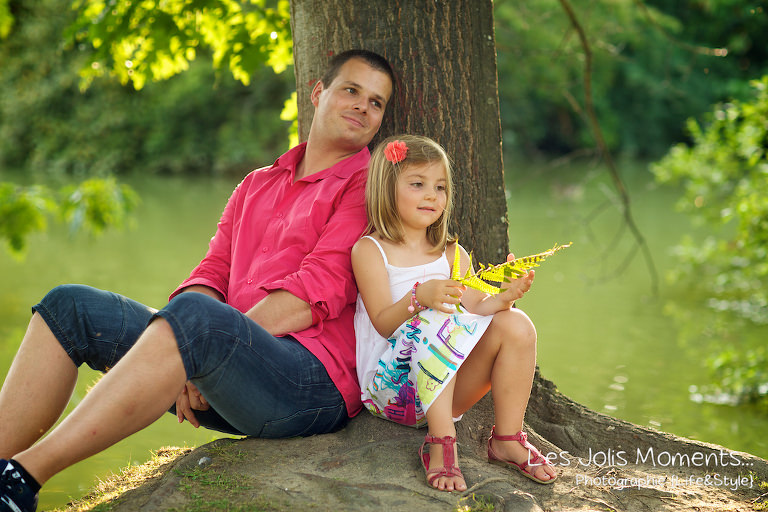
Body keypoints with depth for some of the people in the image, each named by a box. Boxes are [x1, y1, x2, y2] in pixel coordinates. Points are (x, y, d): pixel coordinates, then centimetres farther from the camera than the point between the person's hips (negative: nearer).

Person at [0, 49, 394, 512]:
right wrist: (189, 368, -7)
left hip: (312, 378, -7)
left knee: (197, 318, -37)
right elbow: (212, 274, 14)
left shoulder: (369, 187, 3)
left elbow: (320, 289, -10)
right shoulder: (256, 186, 25)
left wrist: (220, 341, -17)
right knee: (70, 306, -4)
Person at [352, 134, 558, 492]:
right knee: (435, 322, -33)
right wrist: (418, 298, -32)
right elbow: (384, 324, -12)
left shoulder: (452, 254, 15)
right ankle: (441, 445, -35)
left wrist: (502, 297, -23)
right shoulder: (369, 250, -1)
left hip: (448, 387, 5)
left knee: (516, 325, -14)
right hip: (391, 385, -5)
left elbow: (476, 309, 0)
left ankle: (507, 440, -11)